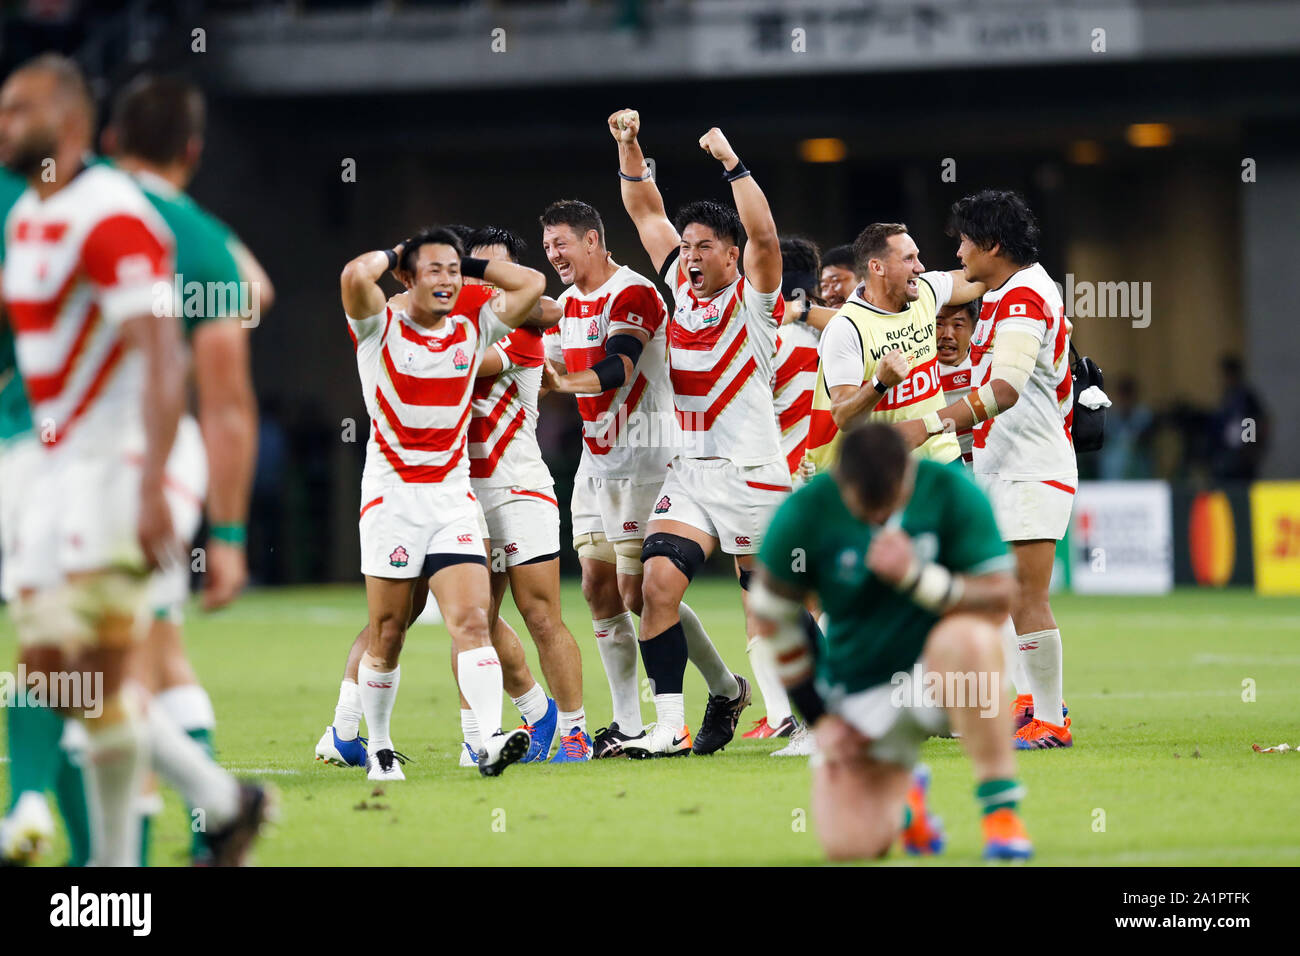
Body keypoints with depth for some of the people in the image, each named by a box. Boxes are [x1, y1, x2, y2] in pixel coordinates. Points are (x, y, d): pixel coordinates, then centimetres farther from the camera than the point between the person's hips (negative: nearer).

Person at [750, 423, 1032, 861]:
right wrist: (820, 717, 2)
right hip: (859, 690, 2)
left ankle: (1001, 809, -26)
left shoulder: (950, 491, -14)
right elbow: (773, 617, 1)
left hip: (939, 676, -2)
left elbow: (999, 598, -14)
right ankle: (905, 799, 27)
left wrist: (915, 577, -30)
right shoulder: (806, 512, -12)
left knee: (965, 637, -39)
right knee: (847, 846, -12)